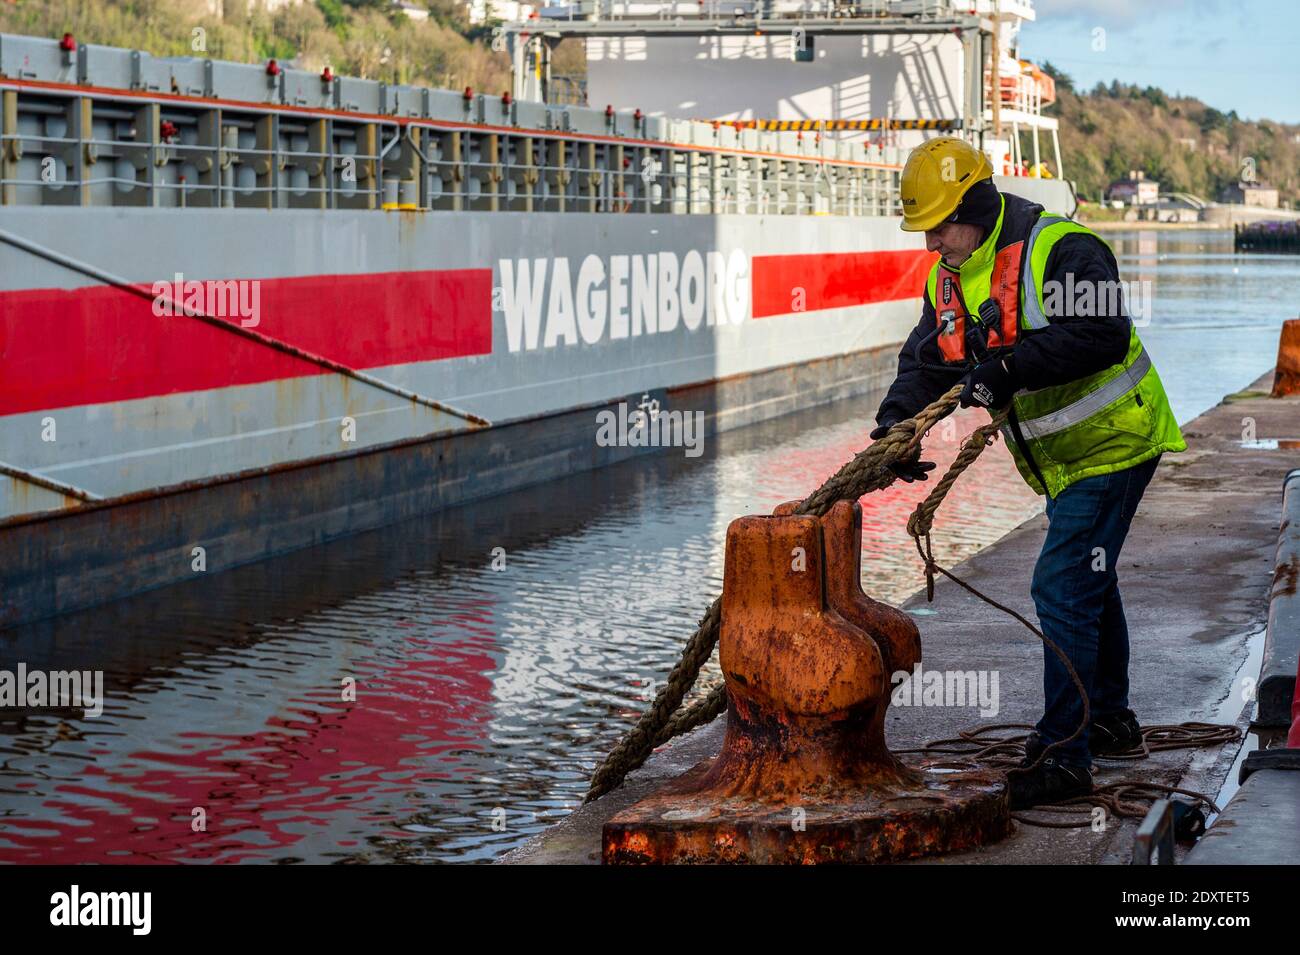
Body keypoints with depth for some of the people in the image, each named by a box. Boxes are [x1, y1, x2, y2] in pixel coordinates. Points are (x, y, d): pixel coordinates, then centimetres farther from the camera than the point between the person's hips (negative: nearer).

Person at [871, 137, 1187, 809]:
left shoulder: (1060, 249, -22)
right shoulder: (947, 279, 4)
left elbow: (1103, 335, -35)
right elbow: (924, 359, 2)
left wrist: (1010, 366, -39)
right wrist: (895, 421, -17)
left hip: (1110, 443, -9)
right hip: (1060, 457, 9)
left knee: (1063, 589, -15)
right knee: (1089, 584, 22)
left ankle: (1062, 756, -12)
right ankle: (1110, 721, 39)